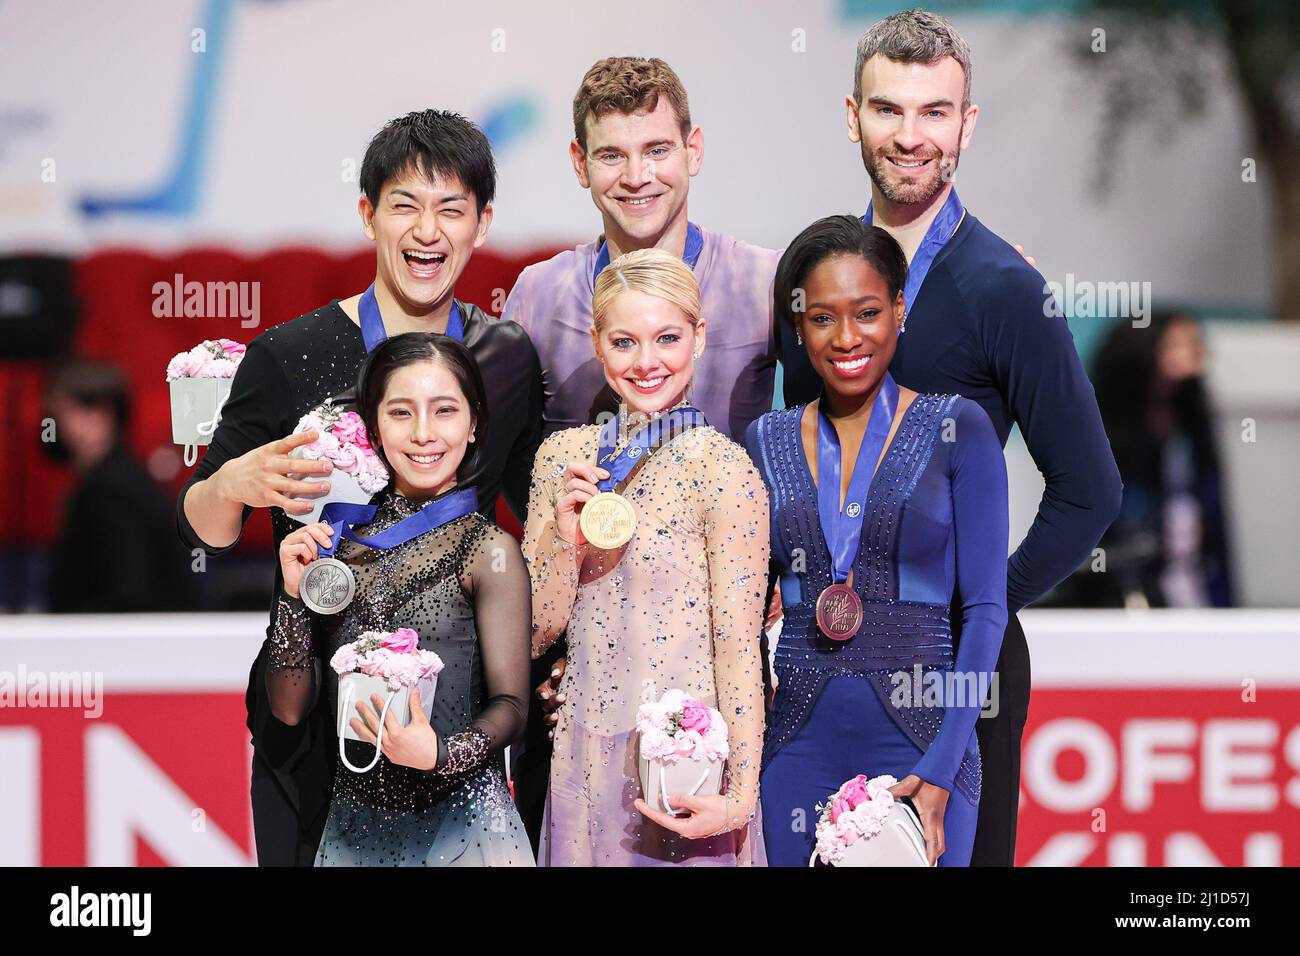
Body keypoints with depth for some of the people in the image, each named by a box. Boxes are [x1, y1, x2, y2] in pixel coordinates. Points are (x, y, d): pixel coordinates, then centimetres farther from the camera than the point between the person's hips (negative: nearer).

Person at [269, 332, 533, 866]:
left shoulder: (488, 551, -8)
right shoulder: (338, 538, 3)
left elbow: (509, 704, -8)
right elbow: (289, 709, 4)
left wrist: (438, 754, -27)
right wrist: (295, 595, -10)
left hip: (460, 825, -4)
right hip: (353, 824, 4)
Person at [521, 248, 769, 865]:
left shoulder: (720, 465, -11)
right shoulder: (563, 456, 4)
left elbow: (738, 642, -14)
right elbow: (536, 634, 4)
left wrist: (740, 794, -21)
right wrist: (566, 540, -13)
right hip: (585, 756, 5)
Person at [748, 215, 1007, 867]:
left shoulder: (957, 429, -1)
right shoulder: (766, 442, 8)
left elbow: (985, 608, -4)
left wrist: (940, 770, -13)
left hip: (920, 738, -3)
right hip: (796, 742, 3)